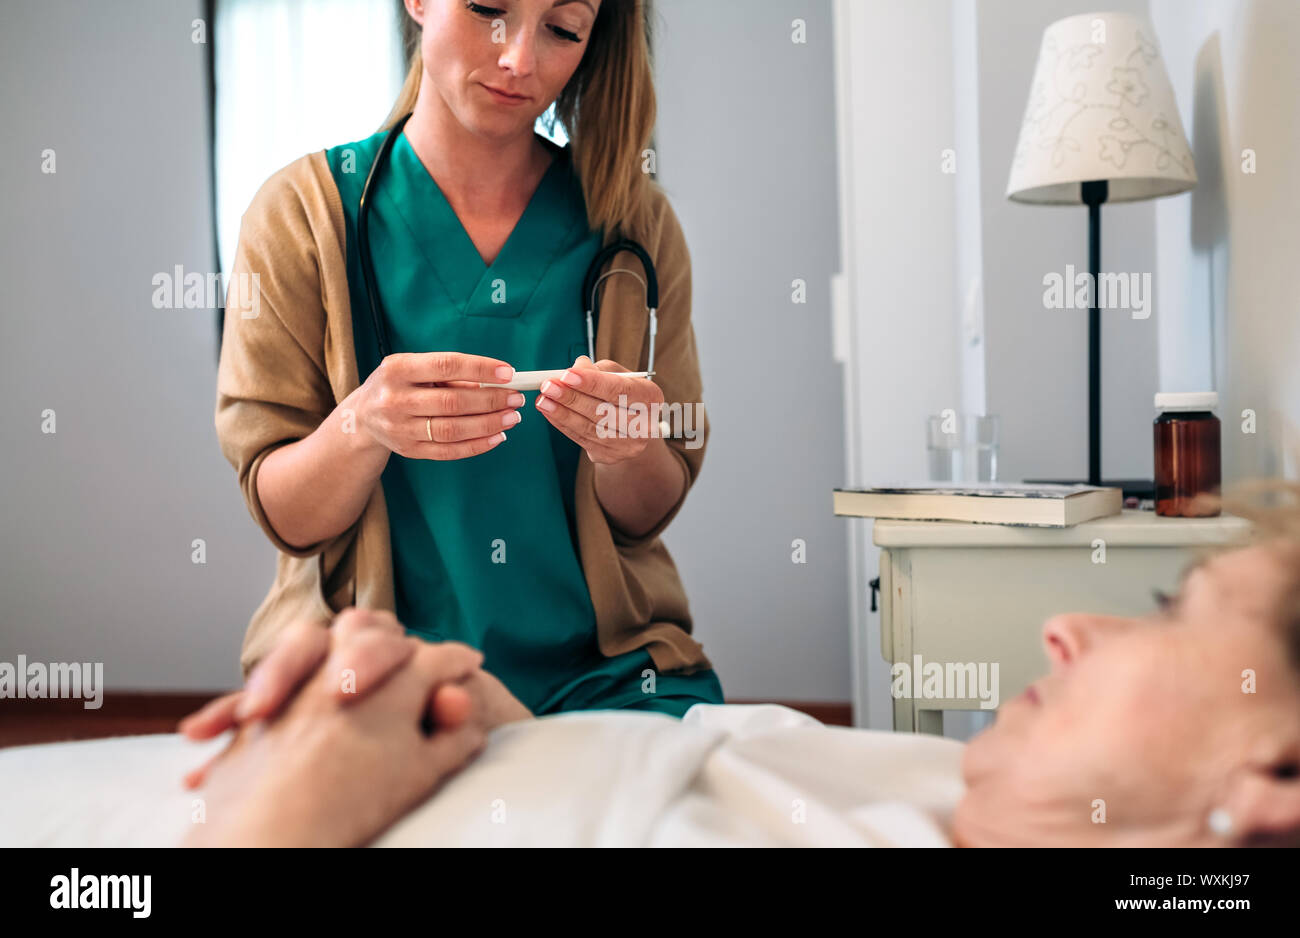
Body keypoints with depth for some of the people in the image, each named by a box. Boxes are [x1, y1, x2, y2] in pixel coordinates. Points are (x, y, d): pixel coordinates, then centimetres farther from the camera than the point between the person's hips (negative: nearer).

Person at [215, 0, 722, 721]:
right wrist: (361, 426, -24)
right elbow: (283, 515, -3)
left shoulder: (636, 221, 4)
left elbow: (649, 514, 5)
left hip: (598, 669, 2)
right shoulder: (301, 213, 0)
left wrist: (625, 451, -17)